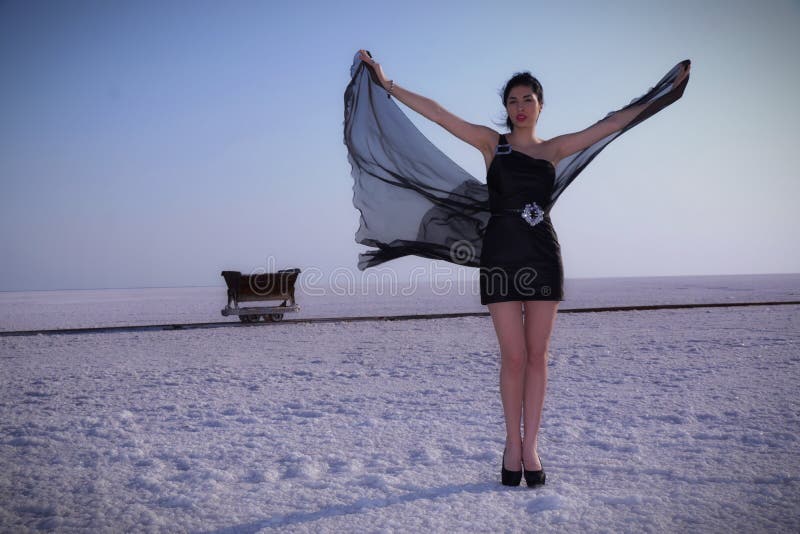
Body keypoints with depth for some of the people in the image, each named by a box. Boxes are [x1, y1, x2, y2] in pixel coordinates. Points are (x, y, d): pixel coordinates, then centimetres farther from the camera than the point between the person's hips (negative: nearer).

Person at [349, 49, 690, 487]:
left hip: (543, 255, 2)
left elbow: (612, 123, 15)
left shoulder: (554, 150, 12)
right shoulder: (491, 143, 7)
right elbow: (436, 113, 4)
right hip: (500, 254, -2)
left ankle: (531, 446, 9)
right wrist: (387, 85, 1)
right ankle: (513, 444, 11)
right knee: (513, 356, -2)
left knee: (537, 355, 2)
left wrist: (667, 89, 17)